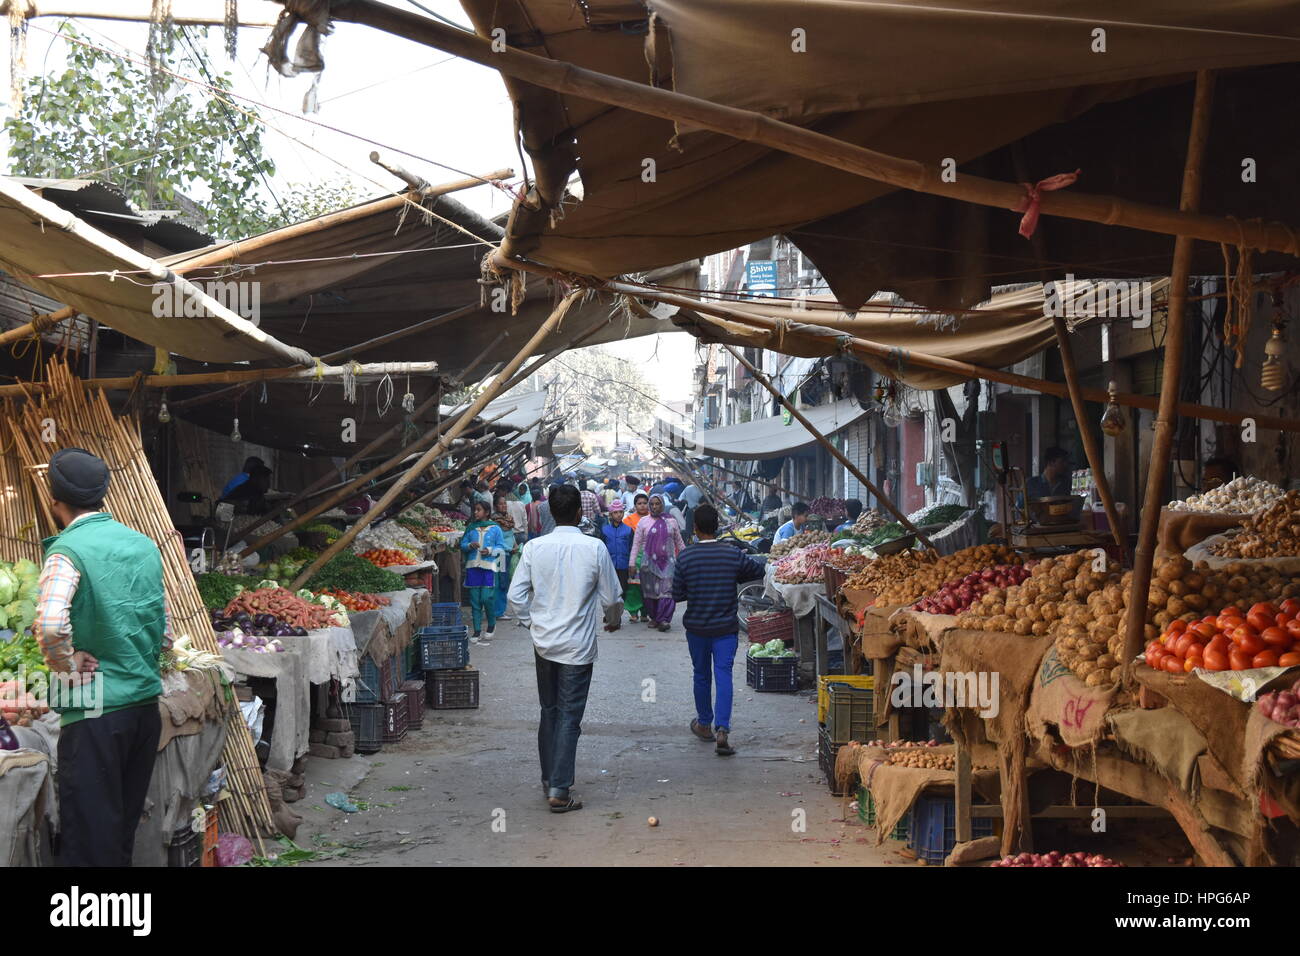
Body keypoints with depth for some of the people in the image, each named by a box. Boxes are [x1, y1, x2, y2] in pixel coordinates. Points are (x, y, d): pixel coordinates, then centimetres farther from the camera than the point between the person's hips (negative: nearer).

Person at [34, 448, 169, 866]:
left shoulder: (68, 551, -12)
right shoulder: (145, 545, 10)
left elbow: (50, 626, -28)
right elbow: (165, 632, 16)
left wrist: (68, 665, -12)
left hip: (95, 710, -7)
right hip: (146, 703, 7)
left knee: (90, 837, 0)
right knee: (125, 826, 16)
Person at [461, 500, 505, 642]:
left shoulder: (495, 529, 2)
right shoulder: (470, 528, 10)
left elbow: (501, 547, 3)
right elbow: (462, 544, 11)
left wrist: (490, 551, -14)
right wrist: (470, 545, -9)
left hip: (488, 566, -3)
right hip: (473, 566, 3)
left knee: (487, 598, -9)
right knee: (474, 599, 3)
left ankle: (492, 625, 15)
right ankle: (477, 630, 10)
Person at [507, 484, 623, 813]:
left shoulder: (534, 547, -5)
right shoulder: (595, 548, -11)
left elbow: (516, 597, -2)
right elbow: (611, 598, -2)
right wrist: (614, 620, 20)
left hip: (543, 642, 3)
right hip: (578, 646, -3)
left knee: (549, 711, 18)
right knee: (569, 716, 0)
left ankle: (548, 778, 27)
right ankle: (559, 790, -3)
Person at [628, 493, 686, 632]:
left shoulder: (671, 521, 8)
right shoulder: (643, 522, 5)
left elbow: (679, 542, 16)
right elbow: (636, 543, 4)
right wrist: (632, 563, -1)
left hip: (668, 561, 0)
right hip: (649, 562, 0)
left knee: (667, 590, -11)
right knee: (650, 591, 2)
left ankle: (664, 619, -14)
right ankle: (654, 618, 15)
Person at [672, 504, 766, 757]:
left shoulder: (685, 557, -10)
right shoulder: (733, 555, -9)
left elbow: (677, 594, -4)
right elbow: (758, 570, 8)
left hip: (696, 627, 1)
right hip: (726, 627, -1)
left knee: (701, 675, 17)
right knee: (723, 674, -2)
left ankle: (704, 724, 32)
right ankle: (722, 729, -16)